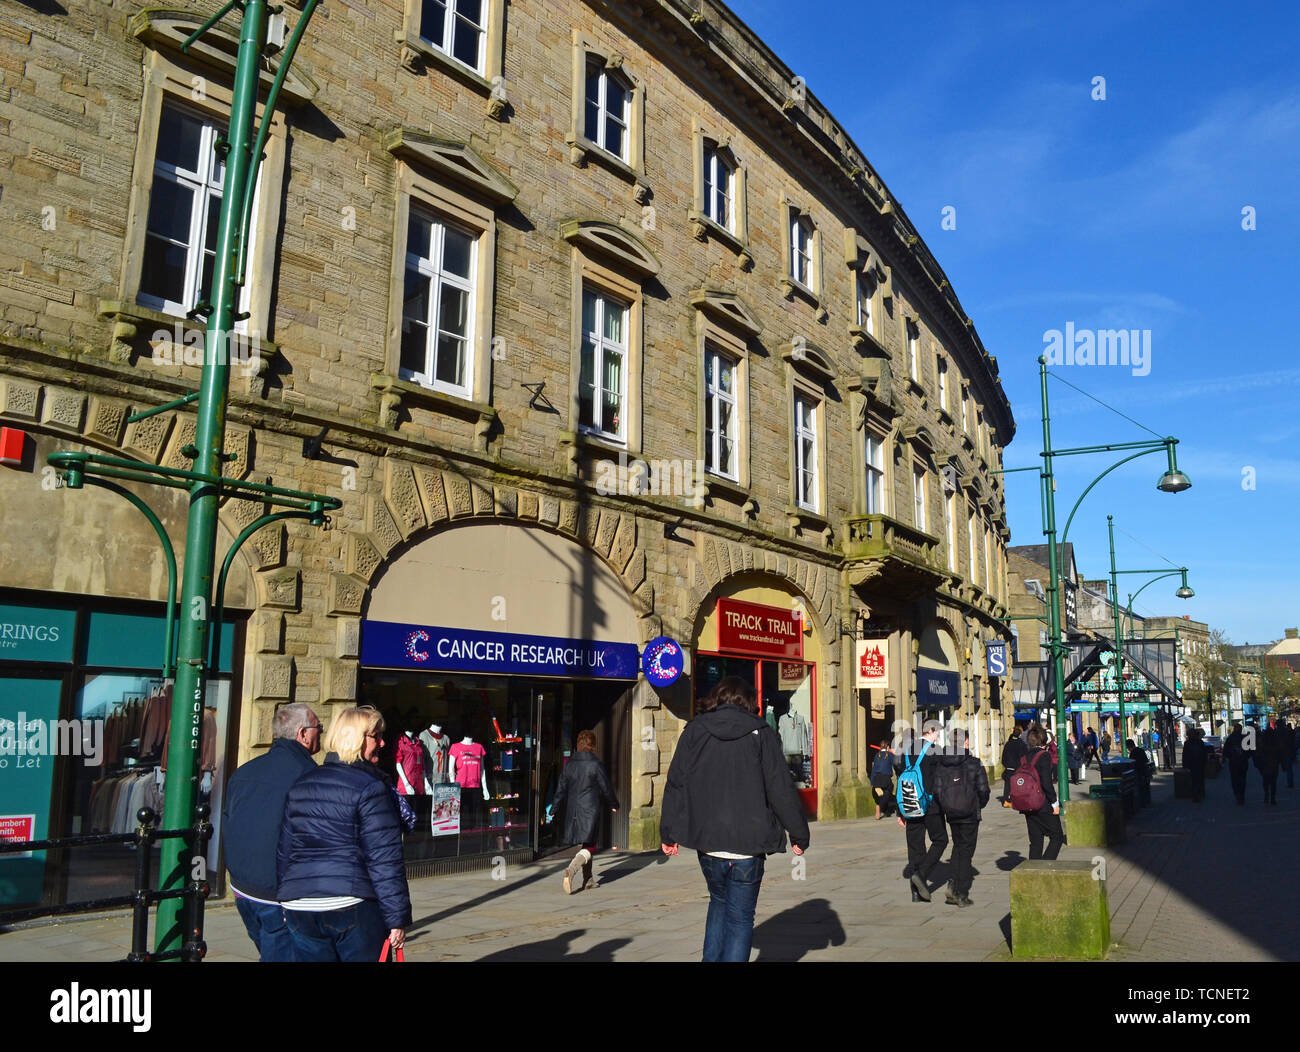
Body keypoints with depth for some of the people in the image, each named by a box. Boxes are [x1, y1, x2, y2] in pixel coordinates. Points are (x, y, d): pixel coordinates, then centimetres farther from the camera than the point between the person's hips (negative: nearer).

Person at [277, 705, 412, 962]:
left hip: (299, 909, 6)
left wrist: (289, 902, 26)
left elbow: (284, 851, 18)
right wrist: (398, 918, -9)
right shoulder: (371, 787, -10)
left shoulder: (300, 785, 12)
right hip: (353, 906, -6)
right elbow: (385, 859, -13)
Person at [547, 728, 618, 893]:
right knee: (590, 846, -2)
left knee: (585, 844, 18)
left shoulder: (569, 764, 4)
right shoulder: (596, 765, -10)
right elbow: (606, 788, -2)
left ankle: (588, 880, 25)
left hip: (572, 810, 6)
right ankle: (571, 870, -24)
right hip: (590, 811, -6)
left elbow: (562, 789, 6)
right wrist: (613, 805, 14)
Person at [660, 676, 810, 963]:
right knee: (740, 917, 7)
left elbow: (675, 786, 4)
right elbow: (782, 789, -4)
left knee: (719, 902, 25)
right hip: (748, 844, -2)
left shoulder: (693, 732, 3)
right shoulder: (761, 734, -3)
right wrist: (800, 835, 5)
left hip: (707, 842, 3)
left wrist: (668, 833, 12)